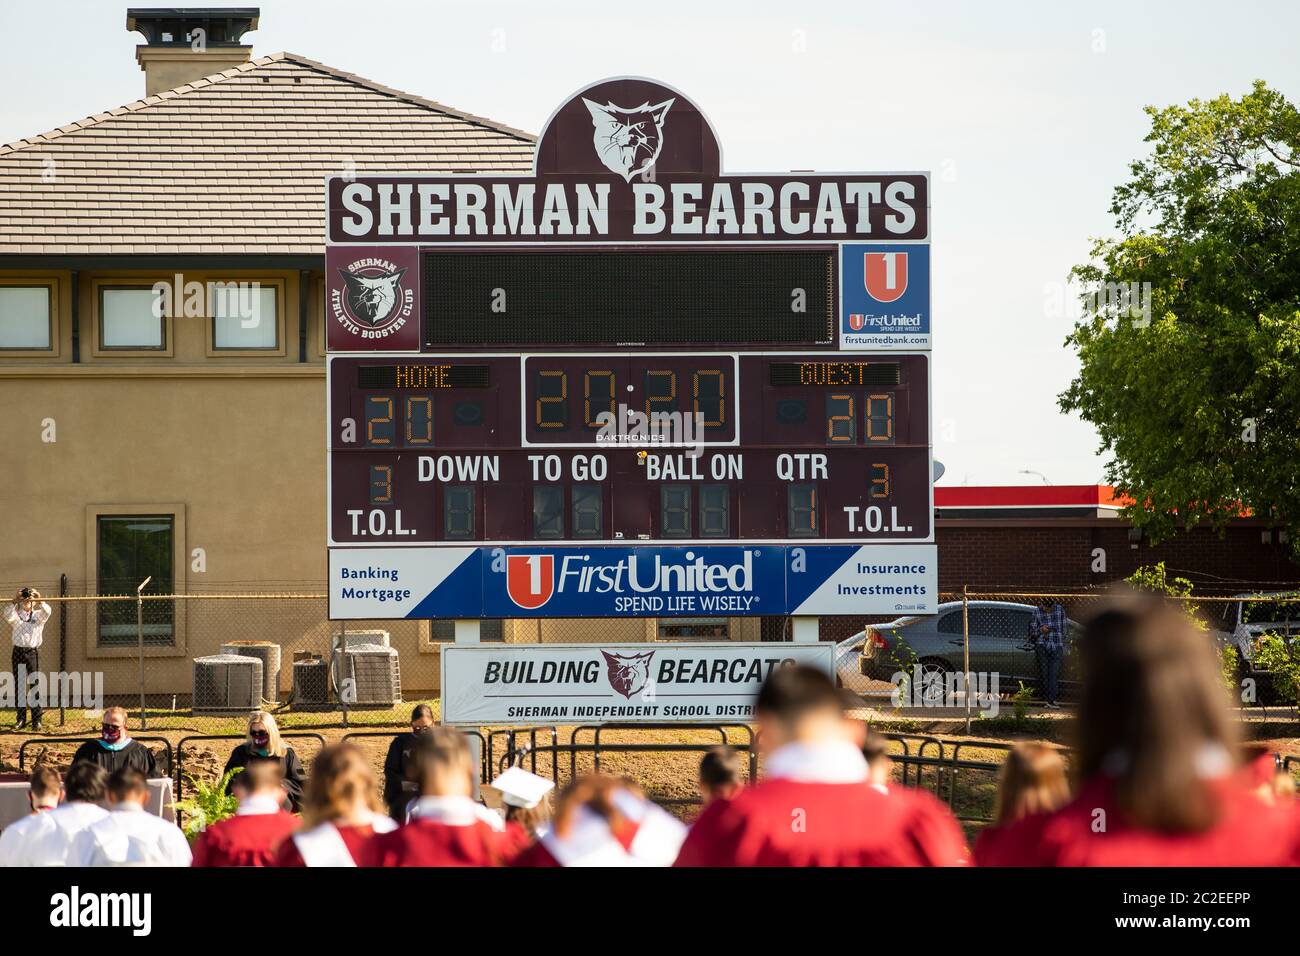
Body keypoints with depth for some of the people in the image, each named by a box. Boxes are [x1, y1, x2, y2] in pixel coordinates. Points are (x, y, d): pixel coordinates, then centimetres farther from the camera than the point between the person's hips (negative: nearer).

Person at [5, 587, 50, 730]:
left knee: (34, 686, -5)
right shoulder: (16, 616, 9)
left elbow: (47, 612, -12)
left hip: (33, 652, -1)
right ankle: (21, 719, 9)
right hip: (18, 652, 1)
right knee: (19, 686, 3)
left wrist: (39, 601, -26)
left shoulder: (38, 615, 8)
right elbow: (8, 614, -12)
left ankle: (36, 720, -3)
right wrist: (15, 602, -26)